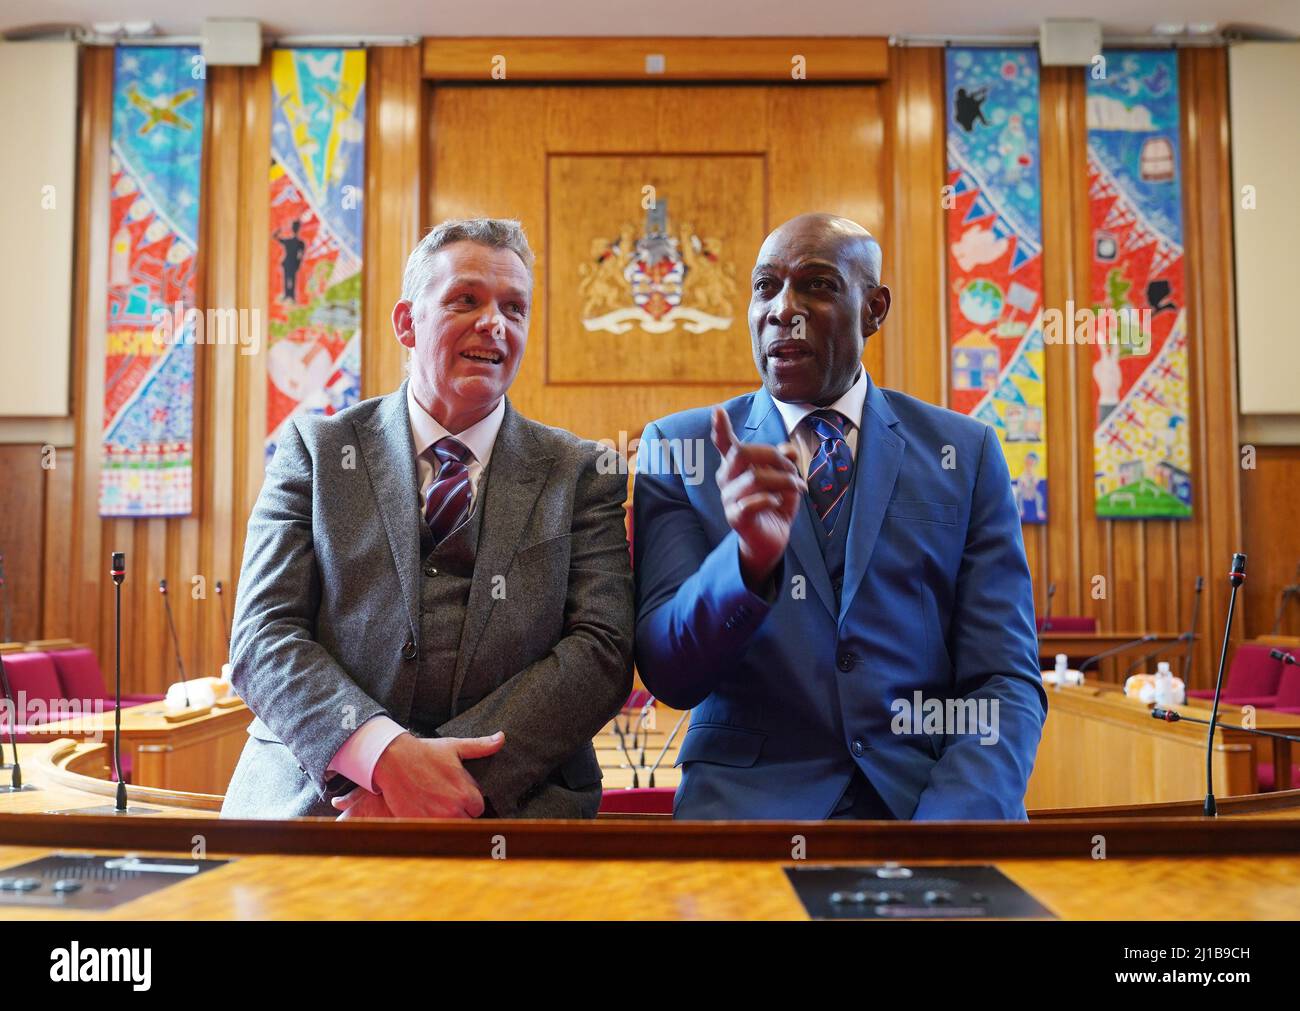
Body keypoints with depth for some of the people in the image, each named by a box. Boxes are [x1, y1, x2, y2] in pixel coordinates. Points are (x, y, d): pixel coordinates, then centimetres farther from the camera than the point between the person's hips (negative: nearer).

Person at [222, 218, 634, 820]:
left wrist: (452, 773, -15)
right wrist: (385, 753, -17)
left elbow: (601, 650, -2)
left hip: (512, 806, 1)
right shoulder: (314, 448, 9)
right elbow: (263, 636, 0)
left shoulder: (581, 474, 8)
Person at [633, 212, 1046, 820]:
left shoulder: (966, 452, 4)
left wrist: (950, 816, -17)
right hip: (749, 797, -2)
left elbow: (1007, 680, 1)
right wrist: (748, 559, -25)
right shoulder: (676, 448, 2)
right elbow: (667, 676, -5)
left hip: (930, 792, 2)